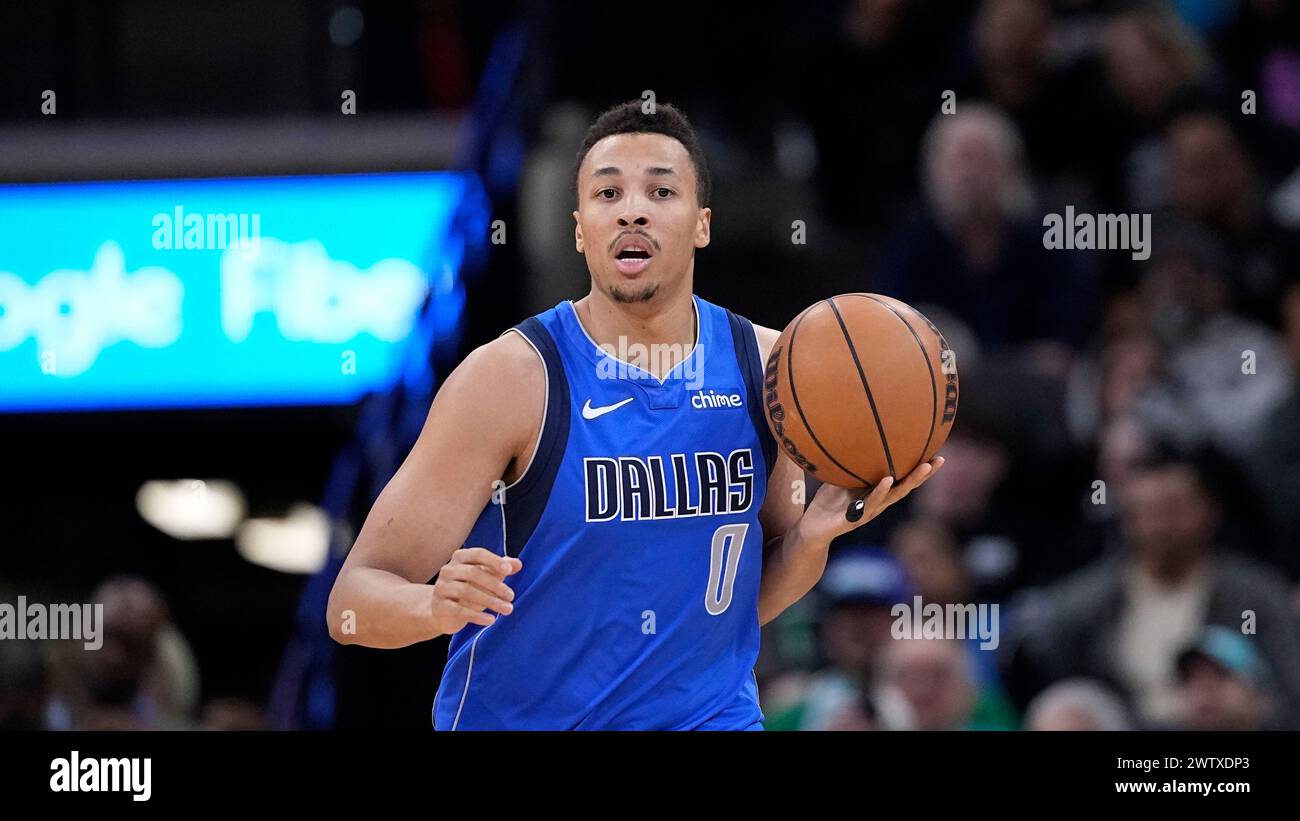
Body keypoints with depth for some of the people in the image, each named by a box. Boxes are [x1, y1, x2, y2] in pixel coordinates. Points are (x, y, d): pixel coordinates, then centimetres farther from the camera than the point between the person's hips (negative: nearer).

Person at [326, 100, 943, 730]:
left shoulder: (767, 367, -3)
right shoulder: (513, 377, -16)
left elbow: (750, 594, 10)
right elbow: (352, 603, -17)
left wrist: (812, 538, -10)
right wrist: (438, 606, -37)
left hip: (709, 713, 3)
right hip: (518, 720, -3)